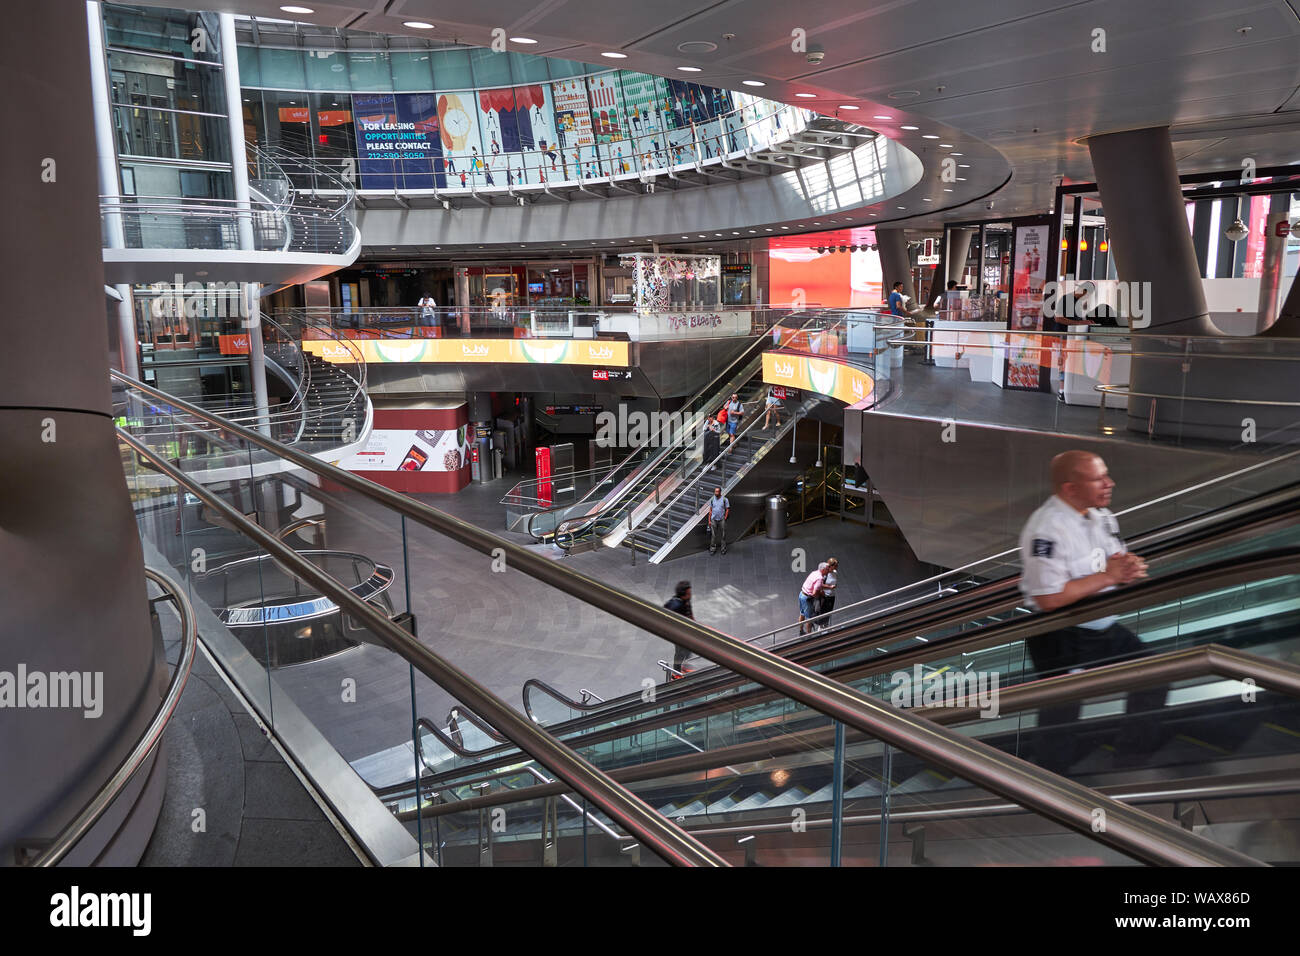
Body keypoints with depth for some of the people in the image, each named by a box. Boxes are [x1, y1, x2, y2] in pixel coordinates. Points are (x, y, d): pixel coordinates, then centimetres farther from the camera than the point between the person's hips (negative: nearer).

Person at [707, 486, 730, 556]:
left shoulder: (725, 499, -3)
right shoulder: (712, 499, 5)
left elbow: (727, 509, 1)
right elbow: (710, 510, 9)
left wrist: (725, 518, -7)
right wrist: (709, 520, 5)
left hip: (721, 520, -2)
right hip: (713, 520, 2)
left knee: (723, 535, 3)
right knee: (713, 535, 4)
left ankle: (724, 549, 12)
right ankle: (712, 548, 11)